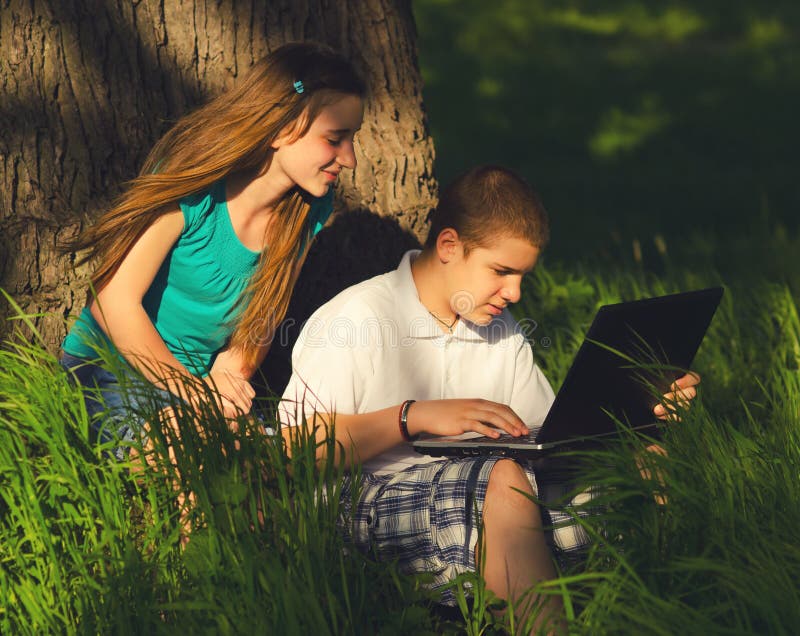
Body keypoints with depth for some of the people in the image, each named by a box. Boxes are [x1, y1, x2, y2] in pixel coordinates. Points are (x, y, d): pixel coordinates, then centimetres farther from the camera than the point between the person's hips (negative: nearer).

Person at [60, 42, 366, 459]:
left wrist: (232, 370, -11)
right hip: (112, 373, -6)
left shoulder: (308, 209, -3)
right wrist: (189, 390, -19)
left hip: (200, 379, 6)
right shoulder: (193, 186, -22)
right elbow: (113, 299, -21)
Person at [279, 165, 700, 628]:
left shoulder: (503, 334, 16)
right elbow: (295, 446, -14)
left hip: (470, 496, 7)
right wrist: (413, 417, -20)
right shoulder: (360, 318, -7)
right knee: (505, 478, -36)